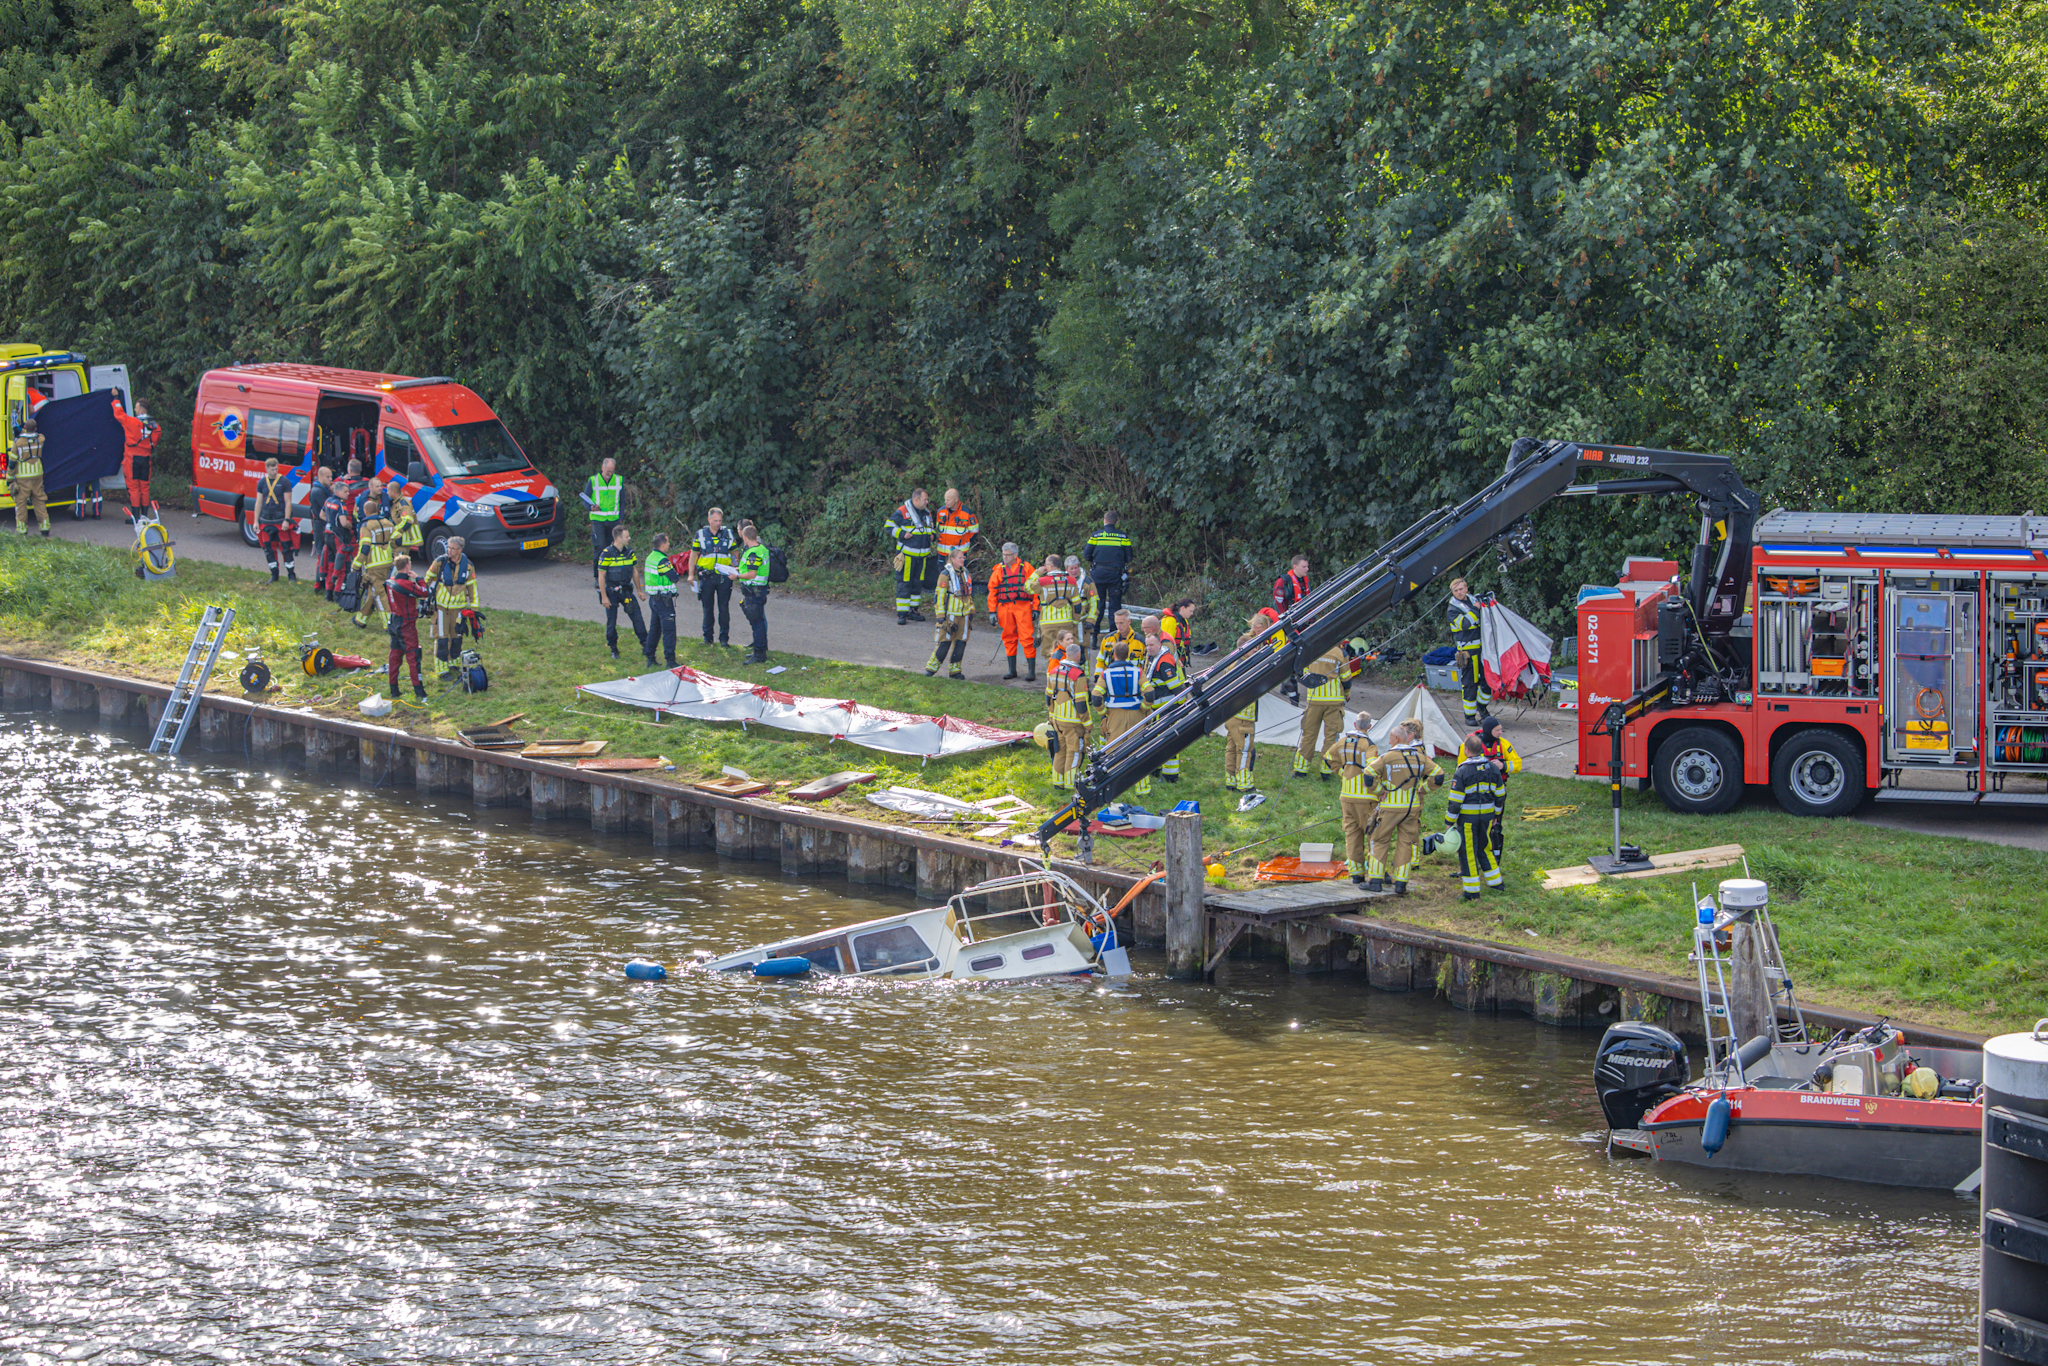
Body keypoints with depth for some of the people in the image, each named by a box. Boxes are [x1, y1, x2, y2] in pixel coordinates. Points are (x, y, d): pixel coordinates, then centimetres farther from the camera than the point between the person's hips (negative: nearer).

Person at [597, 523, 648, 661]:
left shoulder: (629, 552, 1)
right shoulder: (607, 554, -14)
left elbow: (634, 571, 13)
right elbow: (601, 576, -11)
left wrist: (639, 590, 13)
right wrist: (604, 597, -14)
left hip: (626, 591, 4)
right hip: (611, 592, -4)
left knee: (637, 618, -1)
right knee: (611, 622, 4)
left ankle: (645, 645, 6)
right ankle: (613, 648, 19)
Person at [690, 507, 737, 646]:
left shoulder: (728, 534, 5)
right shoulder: (700, 535, 3)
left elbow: (735, 553, 13)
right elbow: (693, 555, 8)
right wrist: (691, 575, 2)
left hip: (724, 577, 0)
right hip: (706, 576, 0)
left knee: (724, 608, 1)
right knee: (708, 608, 6)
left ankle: (724, 638, 8)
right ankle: (707, 637, 16)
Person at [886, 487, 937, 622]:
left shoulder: (927, 513, 12)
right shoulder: (902, 512, -9)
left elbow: (932, 528, 26)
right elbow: (889, 526, -6)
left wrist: (933, 535, 4)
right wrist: (902, 534, -18)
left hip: (923, 555, 7)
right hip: (907, 554, -7)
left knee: (918, 583, 11)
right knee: (904, 583, -6)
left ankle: (913, 611, 21)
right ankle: (901, 614, -5)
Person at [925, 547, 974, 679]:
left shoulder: (965, 573, 10)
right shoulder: (945, 575, -10)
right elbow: (939, 597, -10)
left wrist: (971, 613, 17)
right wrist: (941, 617, -14)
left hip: (964, 616, 6)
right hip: (950, 615, -6)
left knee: (960, 643, 5)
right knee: (944, 643, -5)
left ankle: (955, 670, 14)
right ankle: (931, 669, 6)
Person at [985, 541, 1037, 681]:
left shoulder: (1026, 568, 4)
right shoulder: (998, 570, 9)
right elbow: (992, 591, 9)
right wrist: (992, 612, 4)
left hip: (1023, 606, -3)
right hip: (1005, 607, 3)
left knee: (1027, 638, -7)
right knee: (1009, 638, 7)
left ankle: (1031, 671, -5)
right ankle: (1012, 670, 16)